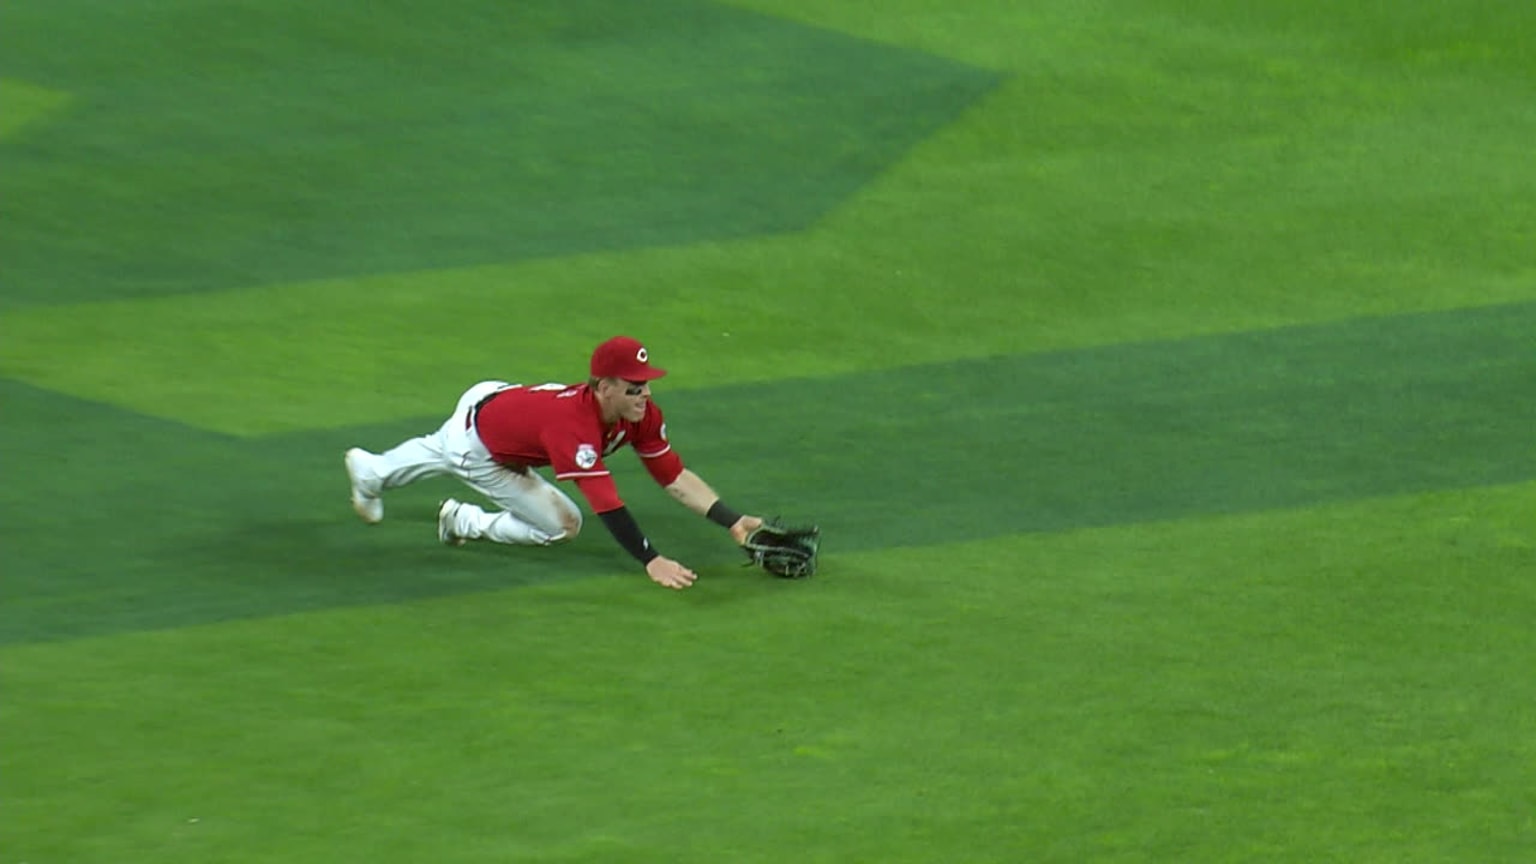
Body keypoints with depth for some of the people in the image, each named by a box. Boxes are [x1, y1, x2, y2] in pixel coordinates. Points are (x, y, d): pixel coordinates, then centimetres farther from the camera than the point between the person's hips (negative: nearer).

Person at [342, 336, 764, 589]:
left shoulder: (641, 415, -24)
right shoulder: (573, 422, -47)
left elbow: (676, 476, -23)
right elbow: (605, 503, -52)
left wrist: (732, 522, -32)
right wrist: (651, 561, -58)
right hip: (475, 446, -7)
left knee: (438, 454, 35)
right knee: (561, 526, -6)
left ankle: (371, 471, 66)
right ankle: (465, 522, 15)